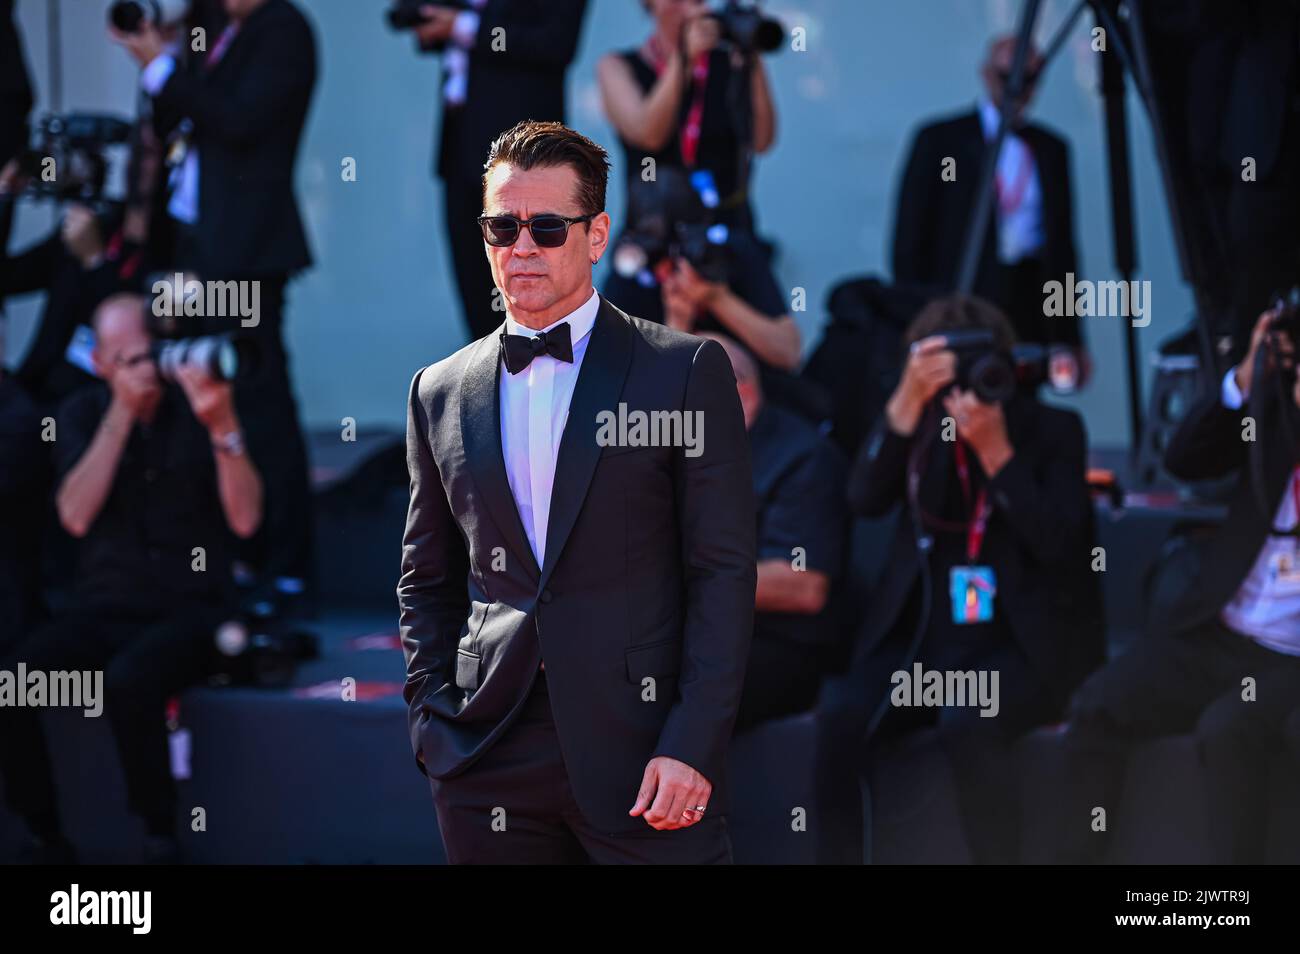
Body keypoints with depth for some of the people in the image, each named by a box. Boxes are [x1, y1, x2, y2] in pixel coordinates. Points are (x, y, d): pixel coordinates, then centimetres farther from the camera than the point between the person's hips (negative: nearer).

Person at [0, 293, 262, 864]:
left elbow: (245, 519, -12)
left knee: (127, 682, -36)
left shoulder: (200, 407, -1)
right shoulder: (83, 415, 5)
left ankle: (160, 838, -17)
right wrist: (121, 414, -17)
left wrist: (224, 429, -25)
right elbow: (76, 517, -11)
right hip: (105, 610, 3)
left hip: (189, 612, -3)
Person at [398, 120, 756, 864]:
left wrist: (691, 746, -11)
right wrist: (433, 724, 5)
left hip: (643, 750, -3)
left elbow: (724, 573, -3)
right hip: (490, 768, 3)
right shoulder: (441, 393, 12)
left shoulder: (687, 371, 1)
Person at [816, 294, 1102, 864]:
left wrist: (995, 449, -17)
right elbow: (865, 500, -7)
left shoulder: (1052, 429, 2)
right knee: (839, 717, -26)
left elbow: (1056, 544, -11)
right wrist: (908, 401, -16)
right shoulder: (924, 423, 10)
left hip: (1023, 645, -3)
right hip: (922, 638, 3)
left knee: (965, 723, -35)